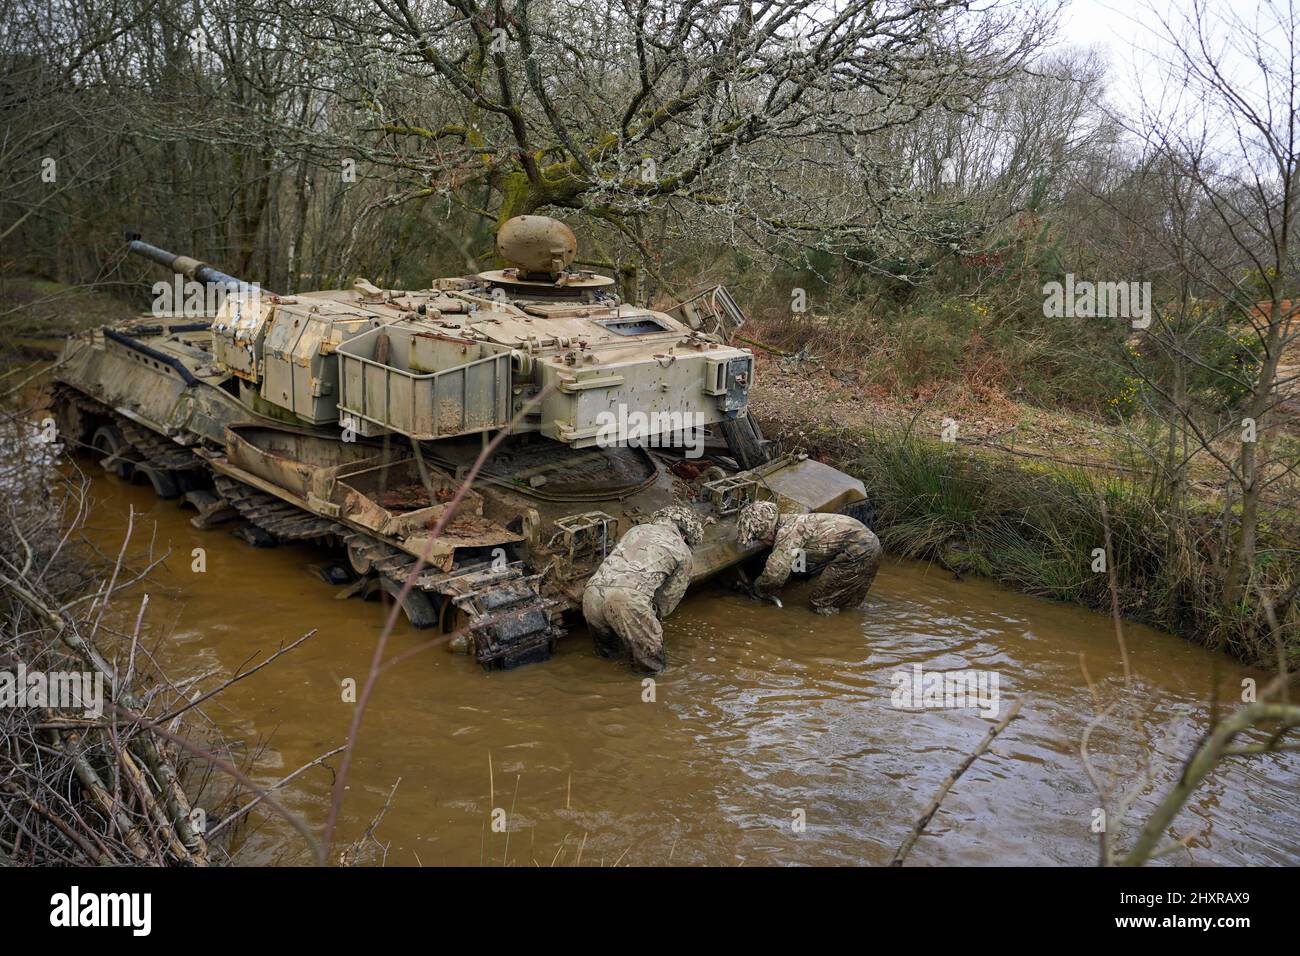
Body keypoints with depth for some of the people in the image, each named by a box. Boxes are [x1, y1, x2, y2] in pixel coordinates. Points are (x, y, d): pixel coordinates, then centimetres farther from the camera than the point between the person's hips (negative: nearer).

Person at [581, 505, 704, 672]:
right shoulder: (682, 552, 18)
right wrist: (653, 620, 39)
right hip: (629, 598, -6)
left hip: (592, 592, 6)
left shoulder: (637, 529, 32)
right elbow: (669, 597, 21)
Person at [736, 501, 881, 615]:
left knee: (822, 605, -1)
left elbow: (774, 576, -19)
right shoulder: (790, 522, 13)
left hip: (858, 550, -10)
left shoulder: (787, 532, -18)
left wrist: (758, 590, 1)